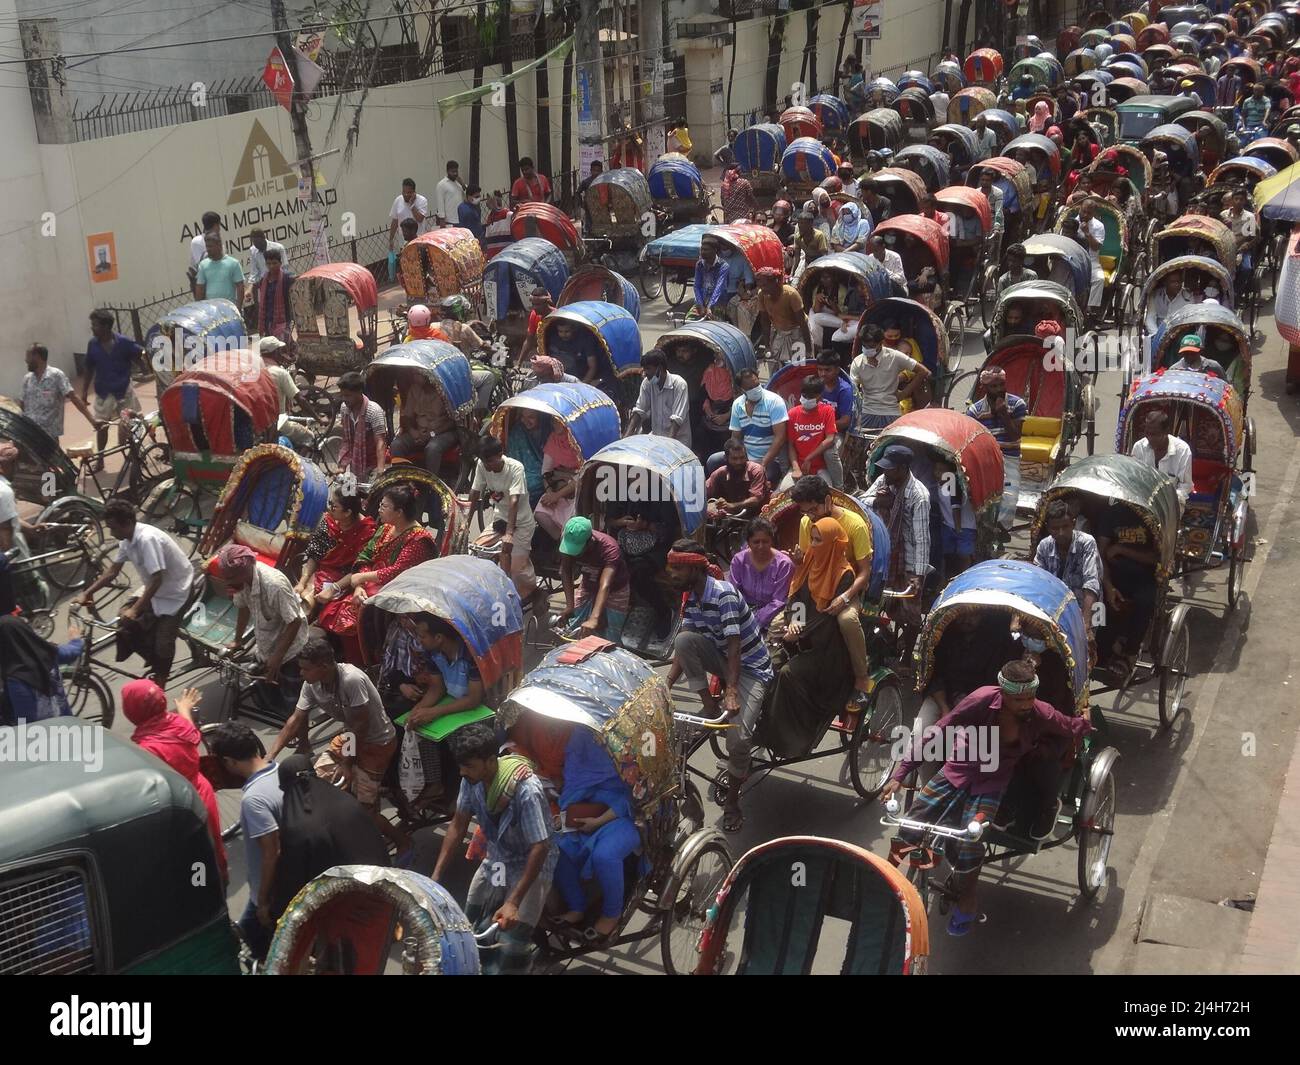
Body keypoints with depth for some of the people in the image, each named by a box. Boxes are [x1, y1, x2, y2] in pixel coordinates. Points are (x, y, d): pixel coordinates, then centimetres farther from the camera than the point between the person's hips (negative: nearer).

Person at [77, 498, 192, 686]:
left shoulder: (148, 539, -31)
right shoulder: (127, 539, -4)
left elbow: (156, 579, -33)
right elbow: (113, 571, 8)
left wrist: (135, 609, -34)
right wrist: (87, 593, 2)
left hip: (175, 593, -8)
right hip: (156, 589, 8)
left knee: (161, 645, -7)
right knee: (125, 623, 0)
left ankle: (157, 690, 16)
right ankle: (155, 662, 20)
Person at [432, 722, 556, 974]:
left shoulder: (526, 790, -33)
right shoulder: (472, 779, -14)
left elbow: (540, 848, -31)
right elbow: (458, 826, -2)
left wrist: (513, 902, -34)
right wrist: (436, 877, -5)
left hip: (531, 865, -6)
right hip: (496, 860, 6)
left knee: (511, 949, -15)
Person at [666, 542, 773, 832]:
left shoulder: (724, 594, -25)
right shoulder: (690, 599, -1)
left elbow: (735, 647, -30)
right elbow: (683, 650, -4)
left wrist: (732, 691, -39)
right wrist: (665, 684, -17)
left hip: (750, 669, -7)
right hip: (722, 660, 7)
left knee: (738, 738, -24)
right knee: (683, 638, -23)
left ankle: (732, 800, 3)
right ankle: (710, 709, -11)